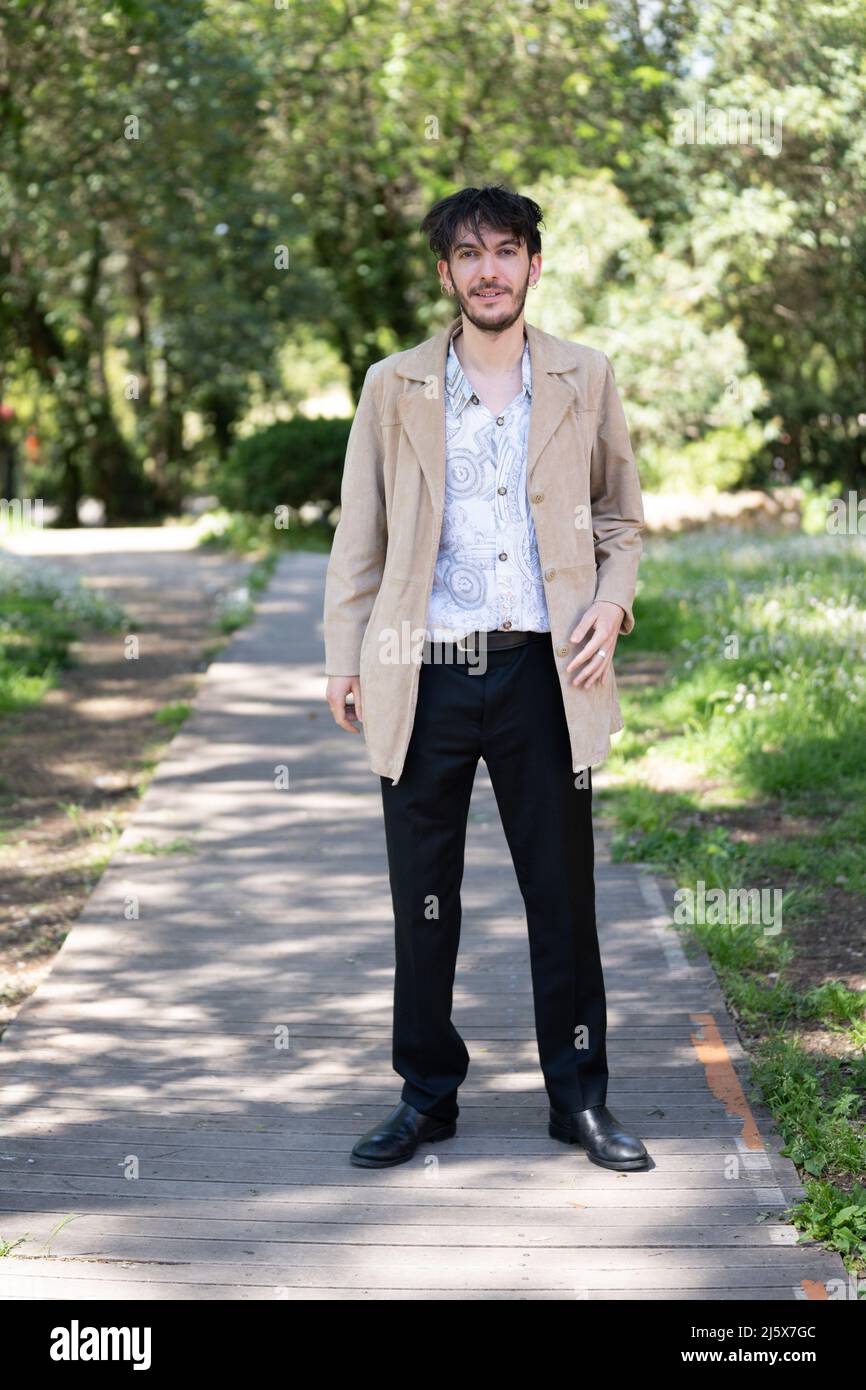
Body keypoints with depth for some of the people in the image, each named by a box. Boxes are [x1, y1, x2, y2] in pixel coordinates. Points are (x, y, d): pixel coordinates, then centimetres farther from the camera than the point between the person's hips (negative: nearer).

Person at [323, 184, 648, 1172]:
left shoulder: (584, 380, 8)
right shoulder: (393, 388, 7)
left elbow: (620, 515, 16)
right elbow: (359, 531, 9)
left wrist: (612, 601, -2)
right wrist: (344, 658, 3)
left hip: (541, 672, 0)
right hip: (424, 675, 0)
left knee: (563, 893, 4)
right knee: (422, 899, 7)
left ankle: (580, 1098, 17)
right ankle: (427, 1096, 20)